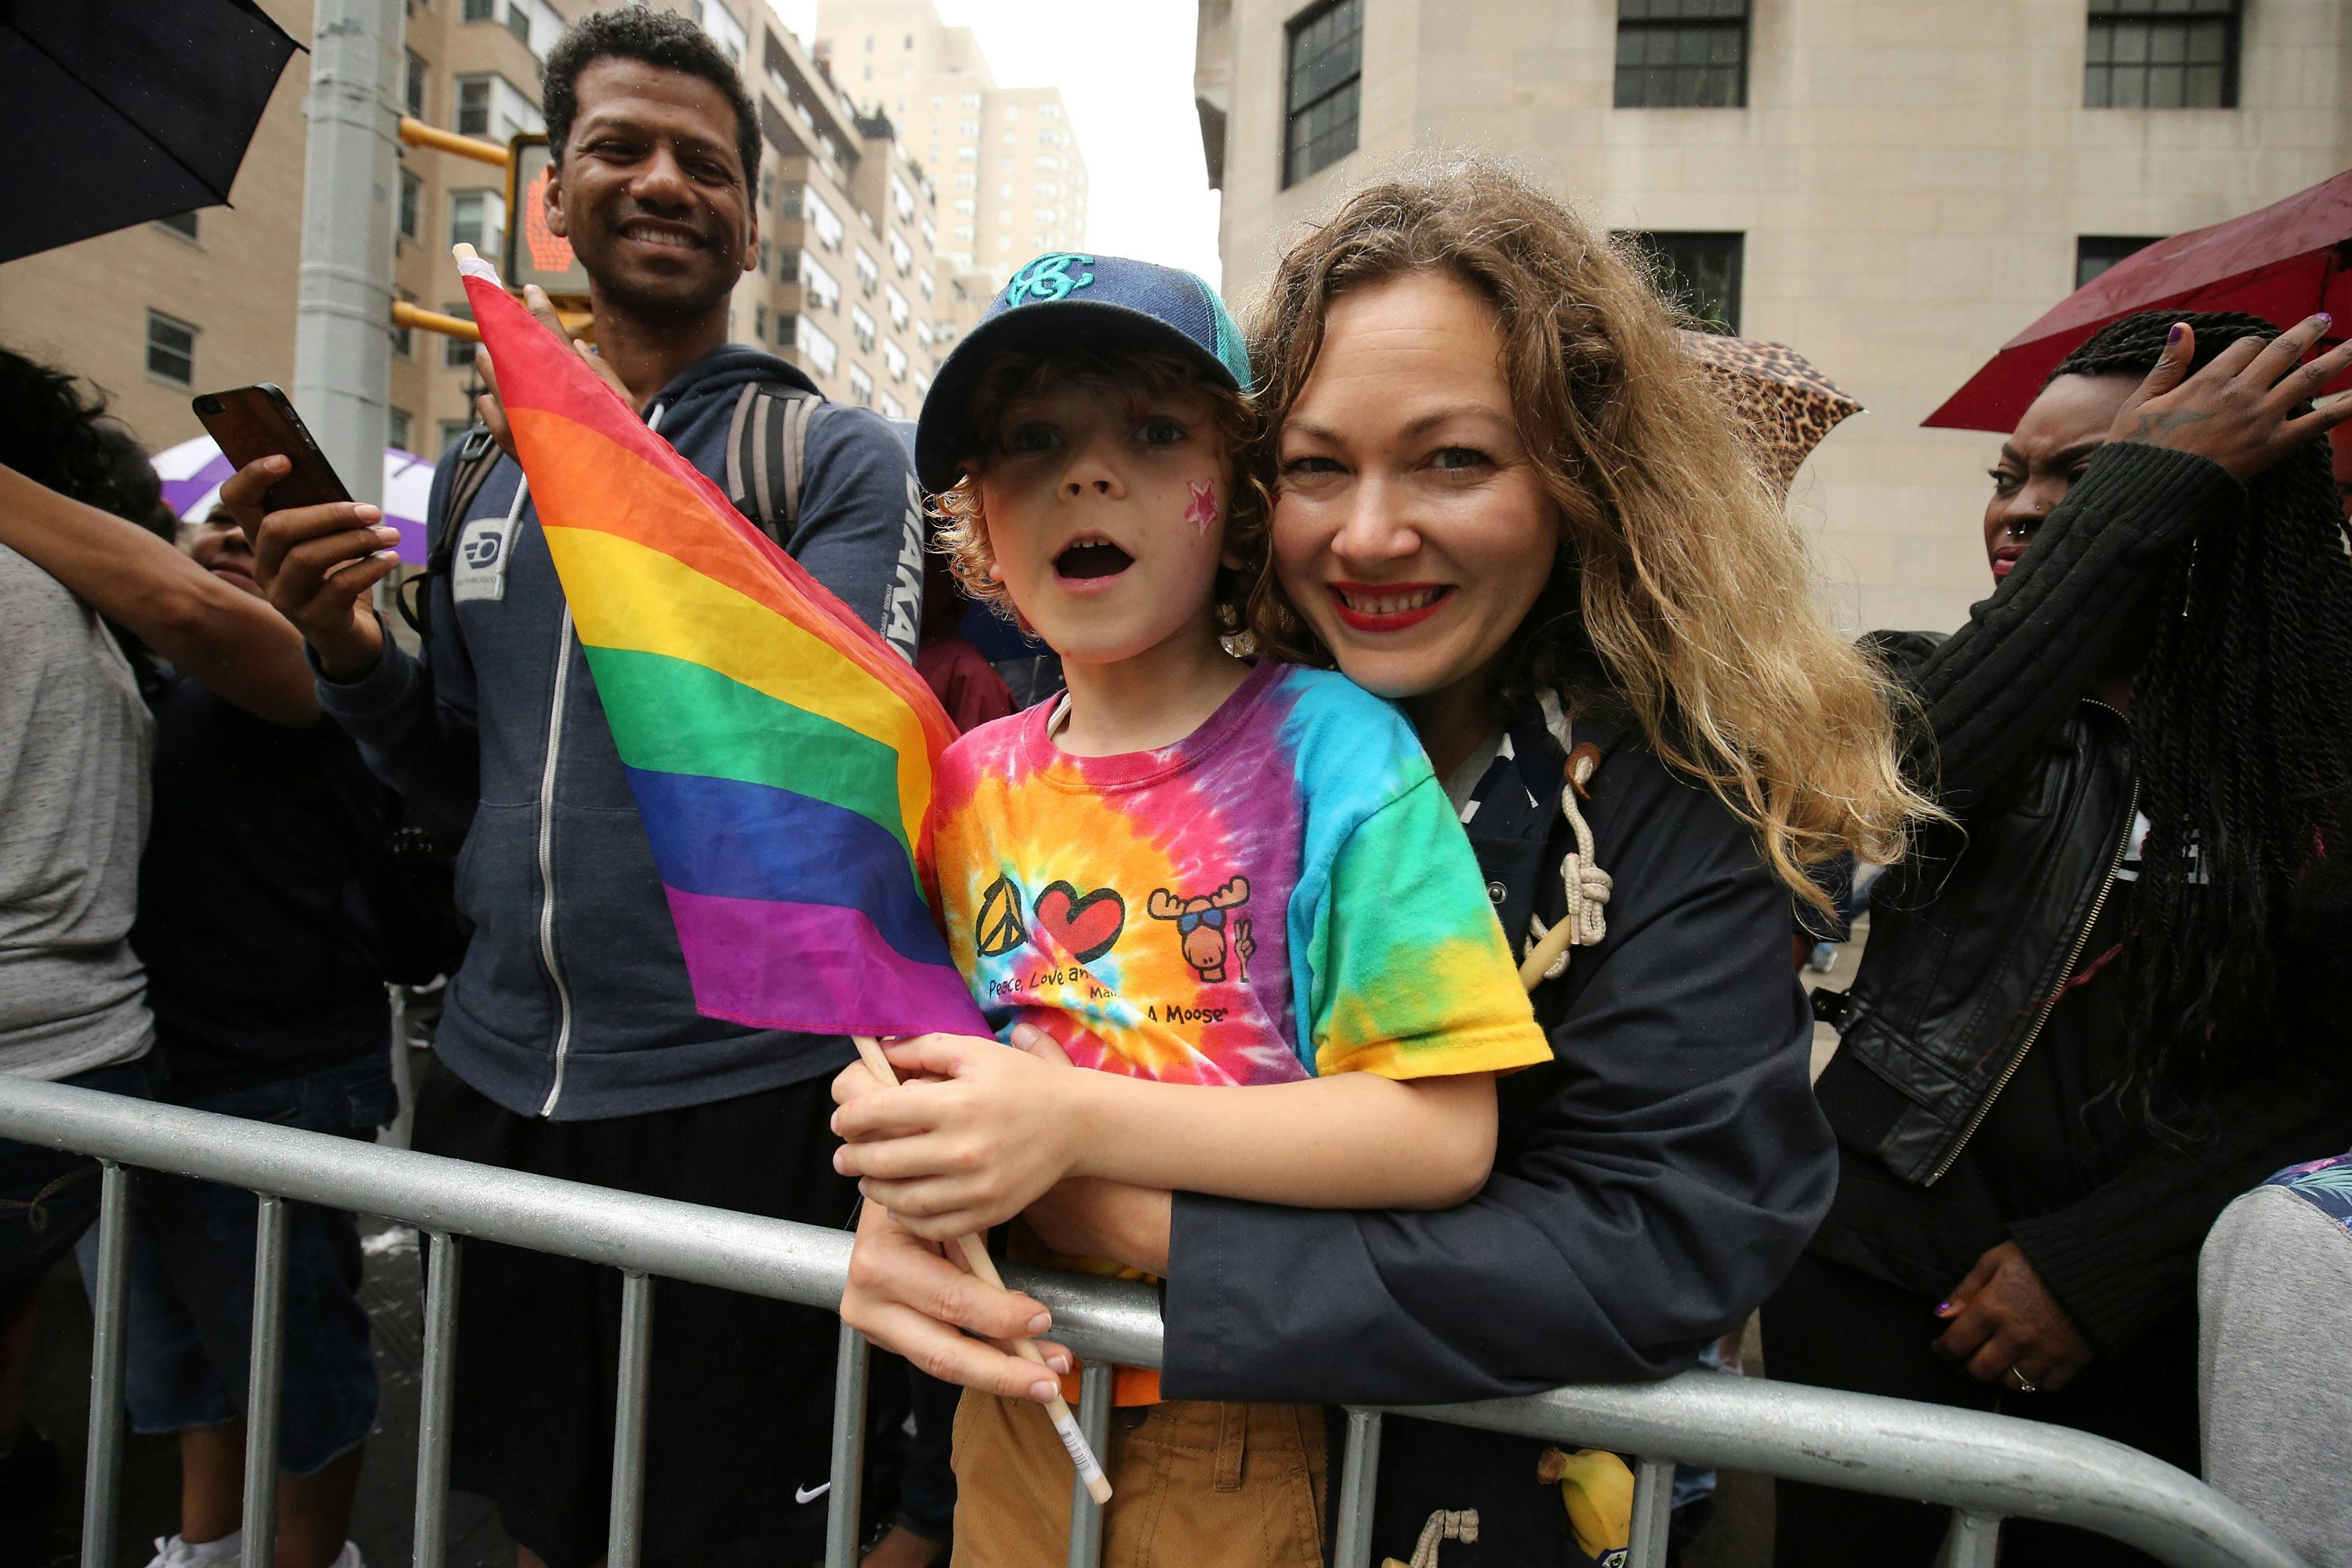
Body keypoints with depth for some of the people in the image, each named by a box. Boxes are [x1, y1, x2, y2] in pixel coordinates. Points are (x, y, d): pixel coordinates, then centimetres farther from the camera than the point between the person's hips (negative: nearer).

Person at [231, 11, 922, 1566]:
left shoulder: (839, 456, -6)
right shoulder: (484, 472, 10)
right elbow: (454, 769, 16)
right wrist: (348, 645, -3)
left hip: (735, 1098, -5)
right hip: (496, 1080, 5)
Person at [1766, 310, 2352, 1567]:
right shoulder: (1915, 677, 0)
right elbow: (1903, 769, -25)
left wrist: (2101, 1256, -12)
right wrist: (2144, 486, -19)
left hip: (2142, 1319, 1)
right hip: (1883, 1263, 0)